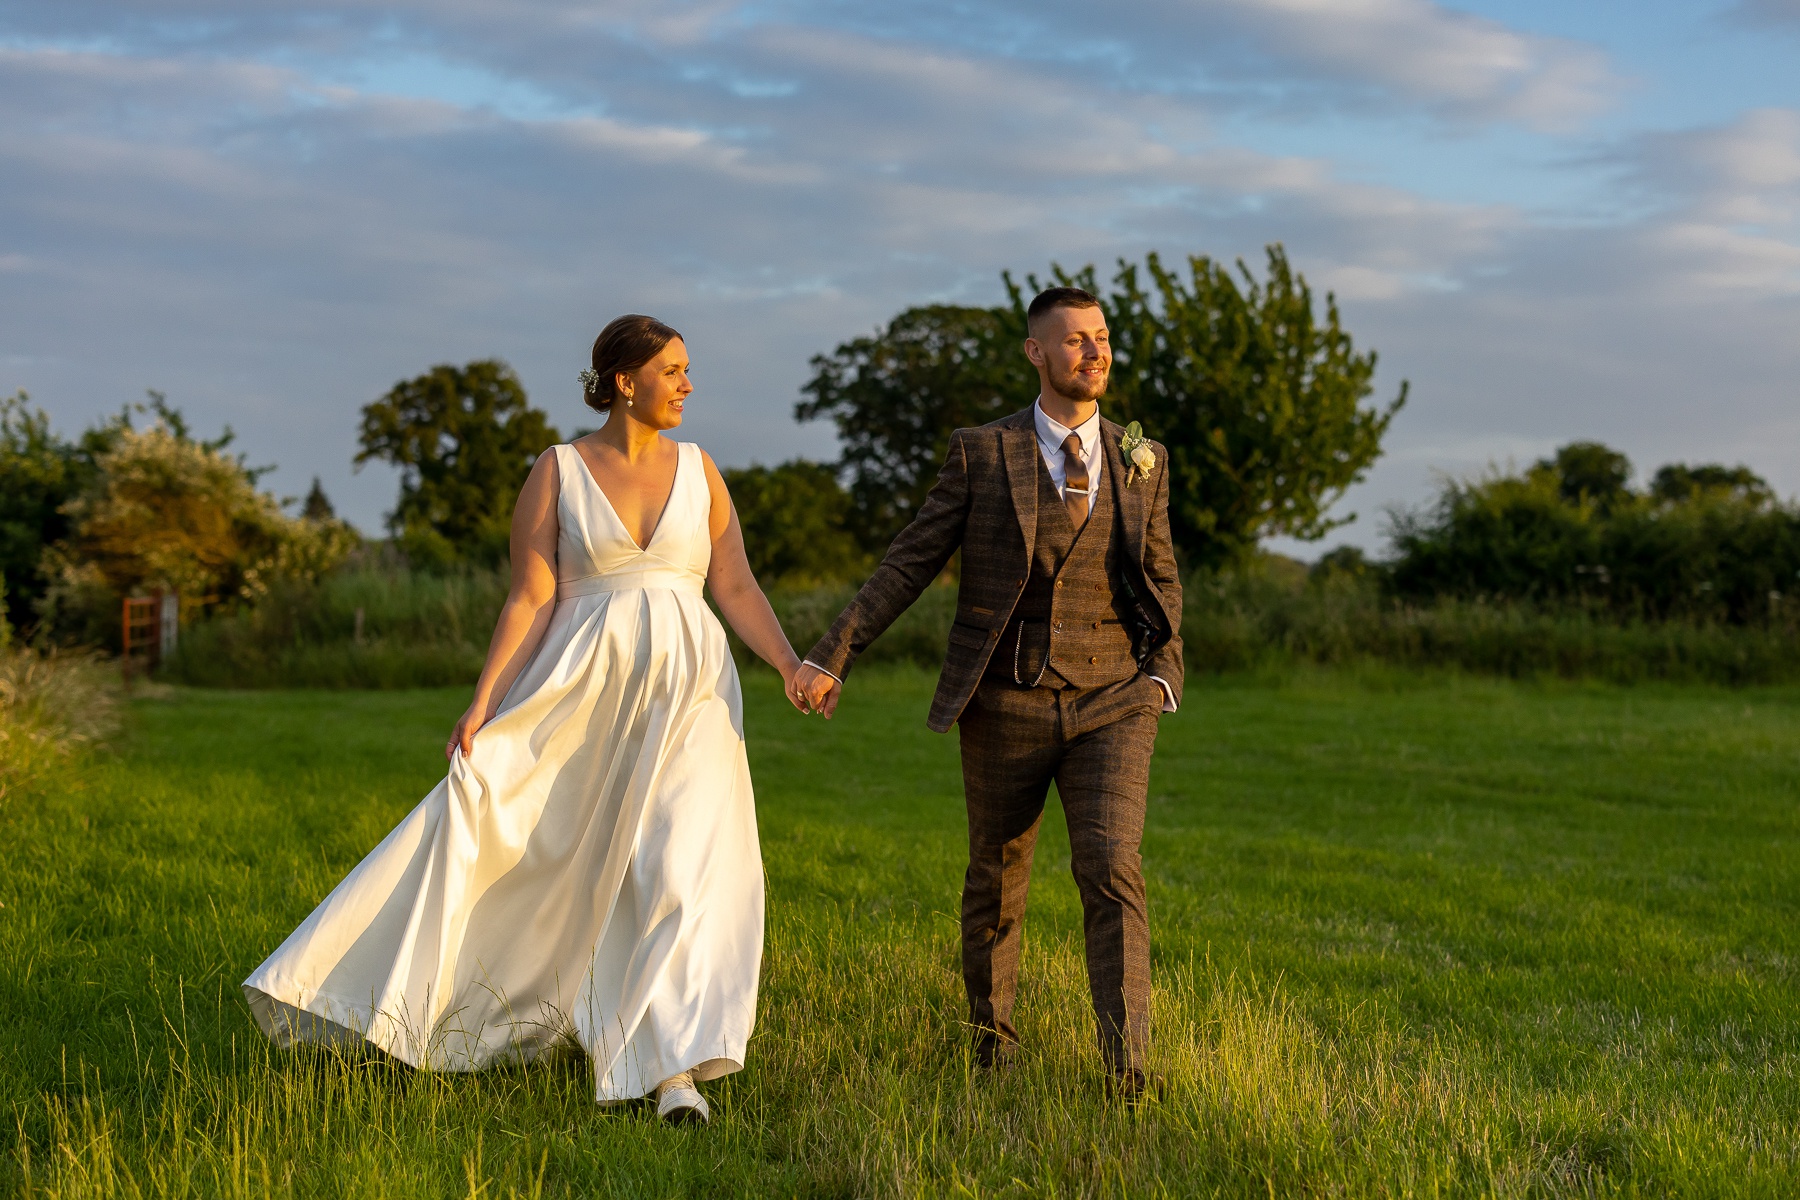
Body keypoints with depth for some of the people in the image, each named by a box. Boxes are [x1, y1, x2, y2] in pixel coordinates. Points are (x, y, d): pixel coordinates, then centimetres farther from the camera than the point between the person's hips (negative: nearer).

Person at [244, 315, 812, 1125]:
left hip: (686, 700, 0)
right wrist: (484, 703, -12)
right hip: (582, 694, 0)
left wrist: (791, 669, -11)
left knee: (682, 876, -11)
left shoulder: (697, 468, 9)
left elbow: (737, 590, 5)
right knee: (484, 834, -4)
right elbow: (529, 603, -2)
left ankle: (675, 1071, -12)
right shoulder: (555, 471, 3)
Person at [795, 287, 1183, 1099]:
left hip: (1110, 707, 1)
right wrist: (833, 656, -9)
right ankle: (991, 1024, 37)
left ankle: (1126, 1063, -19)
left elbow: (1160, 578, 15)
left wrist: (1163, 674, -1)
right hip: (1006, 709, 0)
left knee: (1110, 872, -17)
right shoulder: (982, 454, -3)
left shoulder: (1142, 462, 5)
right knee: (996, 880, 13)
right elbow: (909, 564, -2)